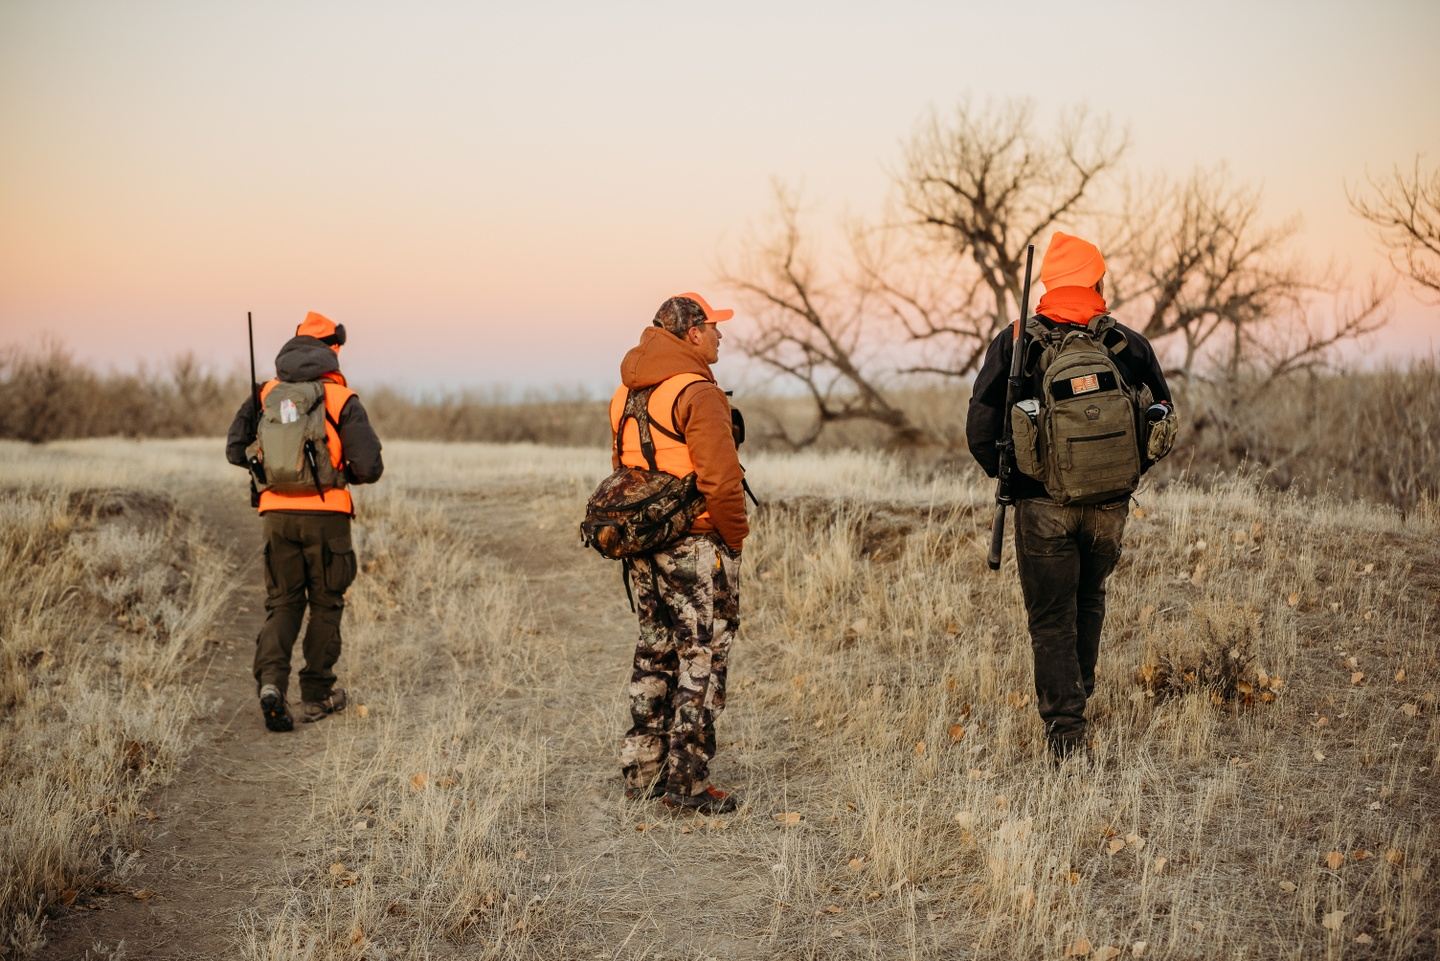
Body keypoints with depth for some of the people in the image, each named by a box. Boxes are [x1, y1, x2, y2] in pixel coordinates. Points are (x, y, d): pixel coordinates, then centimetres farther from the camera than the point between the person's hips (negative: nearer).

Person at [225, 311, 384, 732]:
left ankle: (270, 680, -11)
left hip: (277, 512, 3)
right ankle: (316, 694, 16)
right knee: (326, 604, 12)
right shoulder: (342, 399, -4)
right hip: (325, 513, -3)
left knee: (282, 603, 11)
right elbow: (369, 467, -9)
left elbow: (236, 450, 5)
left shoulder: (265, 394, 6)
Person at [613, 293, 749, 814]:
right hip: (697, 545, -8)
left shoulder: (625, 394, 12)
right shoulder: (697, 393, -16)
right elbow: (721, 478, -21)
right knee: (701, 658, 0)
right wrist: (734, 536, -9)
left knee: (655, 652, 17)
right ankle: (686, 781, 2)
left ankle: (642, 772, 23)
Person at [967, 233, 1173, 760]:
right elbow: (1163, 424, 5)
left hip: (1042, 504, -2)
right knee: (1089, 600, 25)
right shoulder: (1130, 345, 0)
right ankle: (1080, 693, 36)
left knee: (1051, 617, 6)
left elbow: (981, 432, -8)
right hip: (1110, 505, 2)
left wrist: (1014, 478, 8)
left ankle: (1064, 729, 0)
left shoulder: (1014, 344, -5)